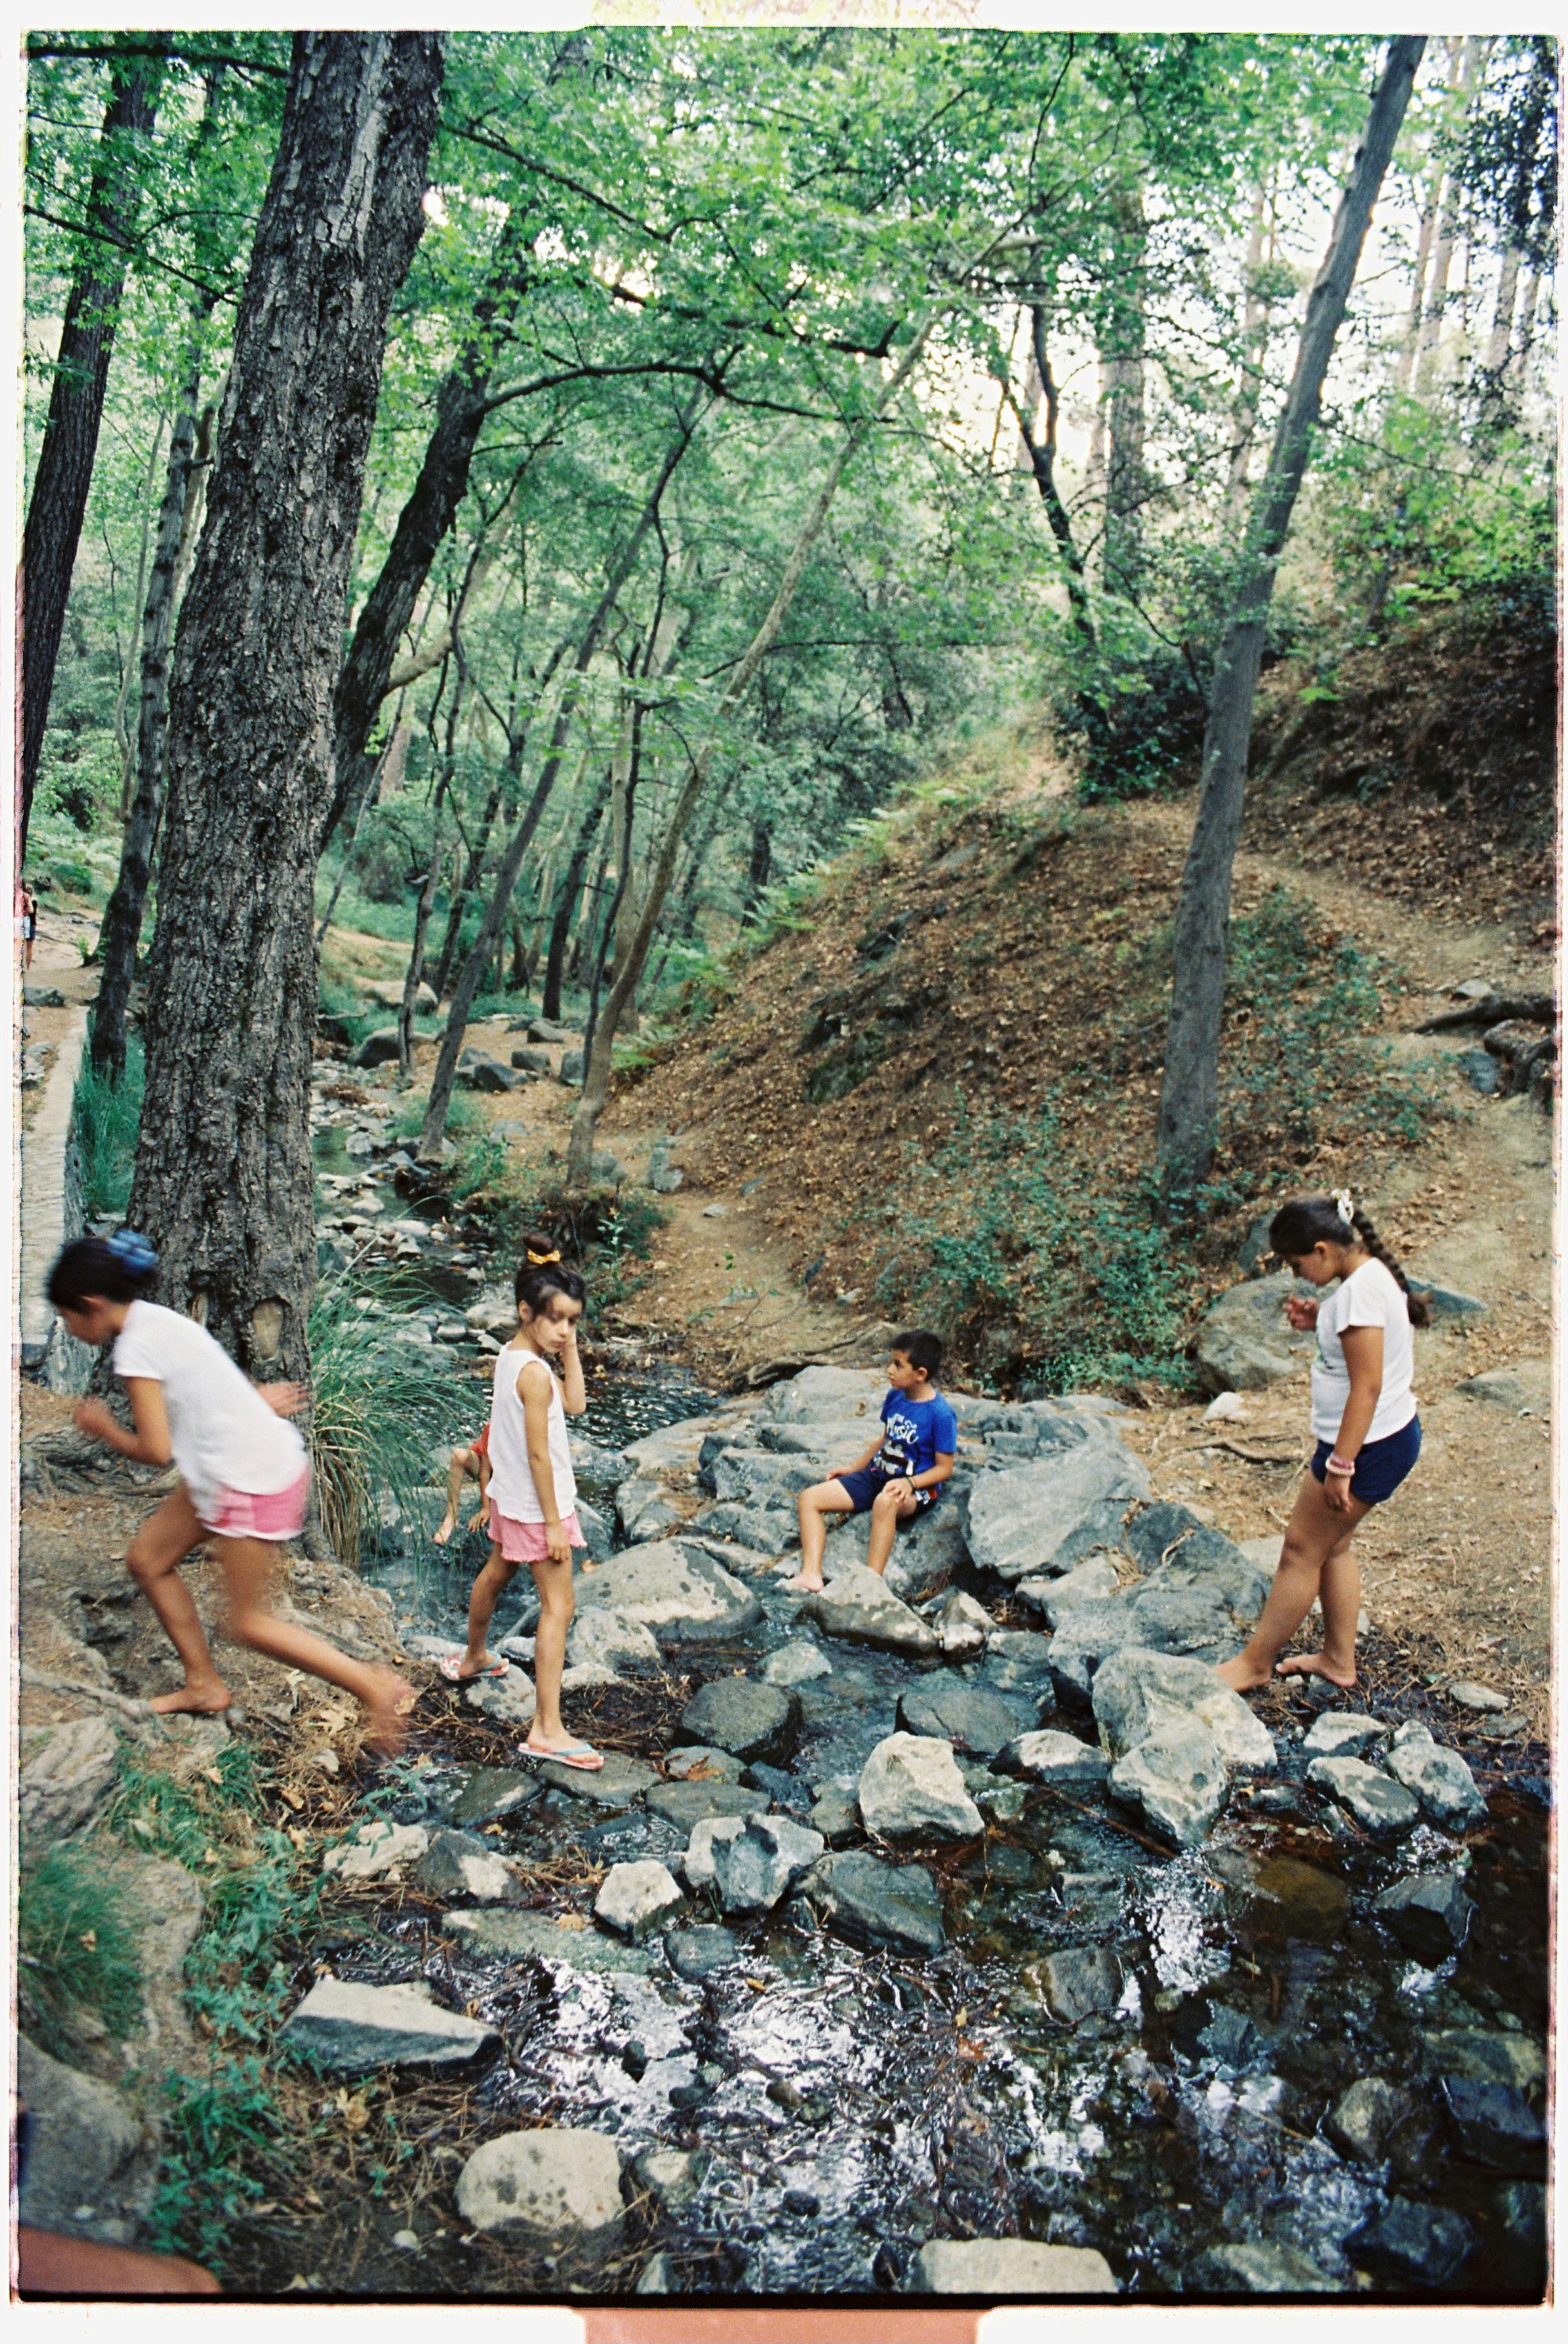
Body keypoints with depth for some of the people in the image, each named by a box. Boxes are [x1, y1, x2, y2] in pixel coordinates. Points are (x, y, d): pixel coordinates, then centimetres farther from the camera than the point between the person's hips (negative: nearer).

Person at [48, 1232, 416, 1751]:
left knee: (247, 1623, 2)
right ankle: (204, 1685, 30)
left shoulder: (134, 1349, -19)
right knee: (148, 1559, 18)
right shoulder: (157, 1319, 9)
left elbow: (155, 1451, -18)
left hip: (253, 1482, -10)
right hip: (230, 1469, 10)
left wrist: (104, 1429, -2)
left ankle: (376, 1688, 4)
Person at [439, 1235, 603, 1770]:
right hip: (537, 1506, -10)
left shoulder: (510, 1357, 2)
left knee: (496, 1575, 30)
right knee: (558, 1608, -7)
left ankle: (474, 1657, 53)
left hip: (509, 1499, 10)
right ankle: (547, 1728, -7)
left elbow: (574, 1403, 2)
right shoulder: (534, 1373, -25)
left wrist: (570, 1346, -6)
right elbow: (538, 1453, -24)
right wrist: (554, 1523, -19)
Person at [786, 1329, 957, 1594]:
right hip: (877, 1474, 8)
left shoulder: (941, 1415, -17)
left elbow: (944, 1468, -13)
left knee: (885, 1502, -44)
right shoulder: (895, 1397, 4)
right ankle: (810, 1575, -19)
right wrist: (853, 1468, 16)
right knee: (810, 1498, -7)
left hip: (918, 1487, -8)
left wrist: (909, 1483, -28)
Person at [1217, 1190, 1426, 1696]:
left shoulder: (1360, 1291, -24)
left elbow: (1367, 1387, -26)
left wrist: (1340, 1465, -24)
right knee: (1332, 1544, 19)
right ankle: (1339, 1659, 30)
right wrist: (1321, 1322, 4)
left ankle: (1256, 1663, 14)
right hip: (1392, 1433, 10)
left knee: (1303, 1549, 2)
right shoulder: (1374, 1273, 6)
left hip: (1368, 1443, -10)